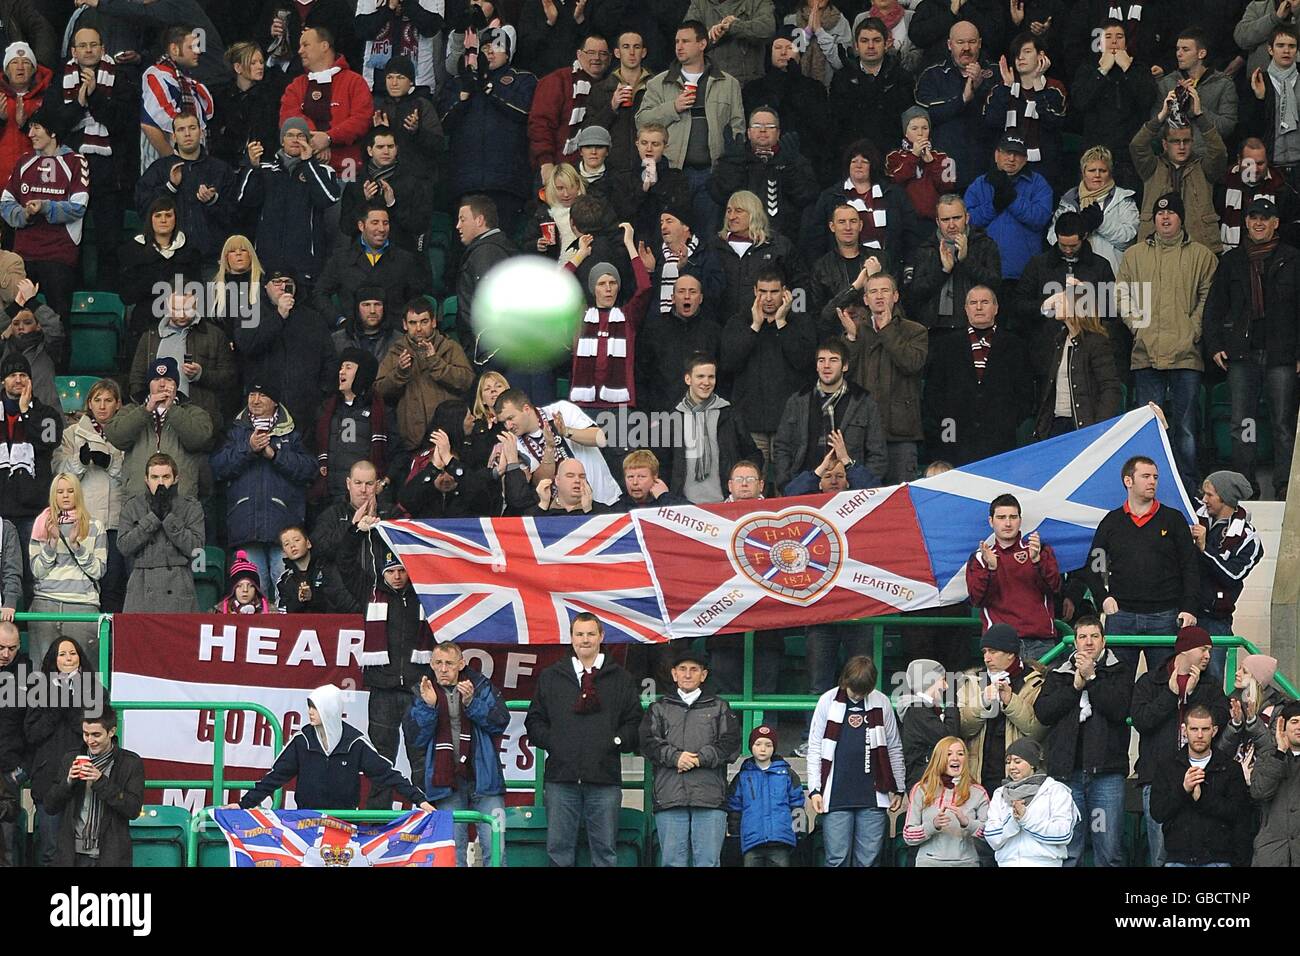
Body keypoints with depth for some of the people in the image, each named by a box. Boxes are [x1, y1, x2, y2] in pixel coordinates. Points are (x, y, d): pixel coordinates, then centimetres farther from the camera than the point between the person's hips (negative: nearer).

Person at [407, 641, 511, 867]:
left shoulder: (481, 686, 5)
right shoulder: (424, 693, 8)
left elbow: (501, 721, -4)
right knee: (453, 849, 4)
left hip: (483, 777, -1)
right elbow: (416, 737, -1)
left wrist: (472, 703, -16)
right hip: (447, 781, 1)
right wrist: (427, 706, -15)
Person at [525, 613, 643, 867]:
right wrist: (550, 741, -2)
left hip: (604, 778, -1)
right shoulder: (551, 677, 14)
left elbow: (635, 722, 9)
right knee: (559, 848, 1)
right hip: (560, 777, 1)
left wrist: (617, 741, -6)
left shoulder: (620, 679, 11)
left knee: (604, 850, 0)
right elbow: (534, 721, 14)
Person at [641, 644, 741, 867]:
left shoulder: (719, 708, 17)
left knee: (707, 861, -6)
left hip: (710, 798, -1)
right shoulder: (659, 709, 19)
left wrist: (699, 758, -9)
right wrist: (675, 757, -12)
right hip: (669, 797, 1)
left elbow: (731, 744, 3)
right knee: (673, 860, -2)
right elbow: (648, 743, 5)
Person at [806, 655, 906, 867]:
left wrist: (898, 788, 13)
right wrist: (814, 789, -2)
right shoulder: (828, 702, 2)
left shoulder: (881, 703, 5)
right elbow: (815, 748, 4)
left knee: (868, 859, 2)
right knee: (837, 859, -3)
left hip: (872, 796, 1)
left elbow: (894, 748, 13)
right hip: (836, 797, -1)